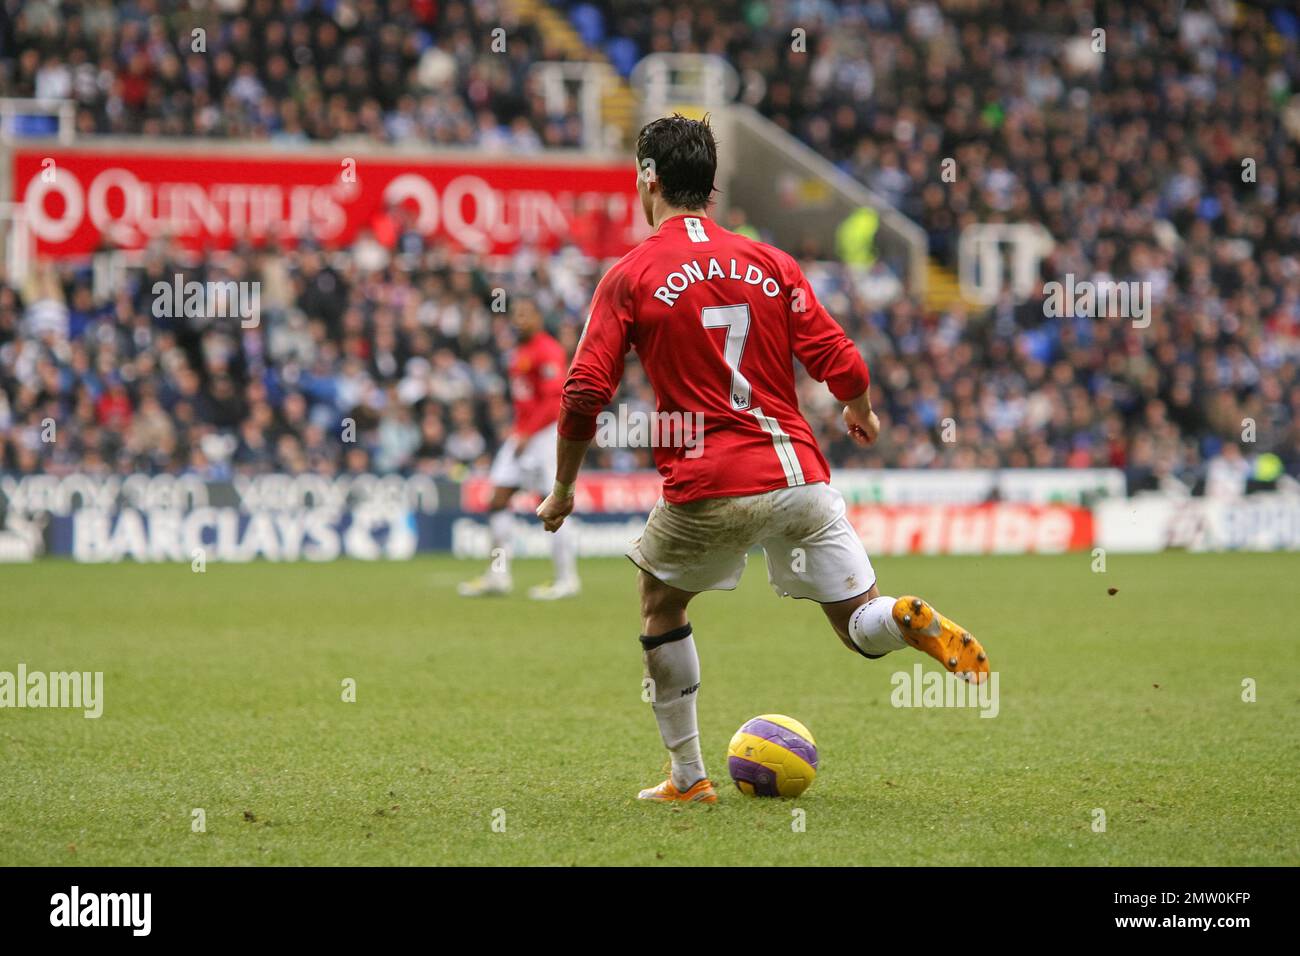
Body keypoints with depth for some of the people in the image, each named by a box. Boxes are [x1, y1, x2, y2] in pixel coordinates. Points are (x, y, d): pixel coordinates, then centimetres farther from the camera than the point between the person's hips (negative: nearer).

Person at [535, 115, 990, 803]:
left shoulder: (630, 276, 0)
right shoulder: (769, 263, 9)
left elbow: (584, 396, -5)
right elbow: (841, 364, 4)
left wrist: (561, 492, 7)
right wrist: (861, 413, 27)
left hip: (707, 488, -2)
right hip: (798, 474, 2)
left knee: (660, 604, 23)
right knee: (863, 629, 9)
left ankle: (688, 777, 21)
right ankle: (911, 619, -27)